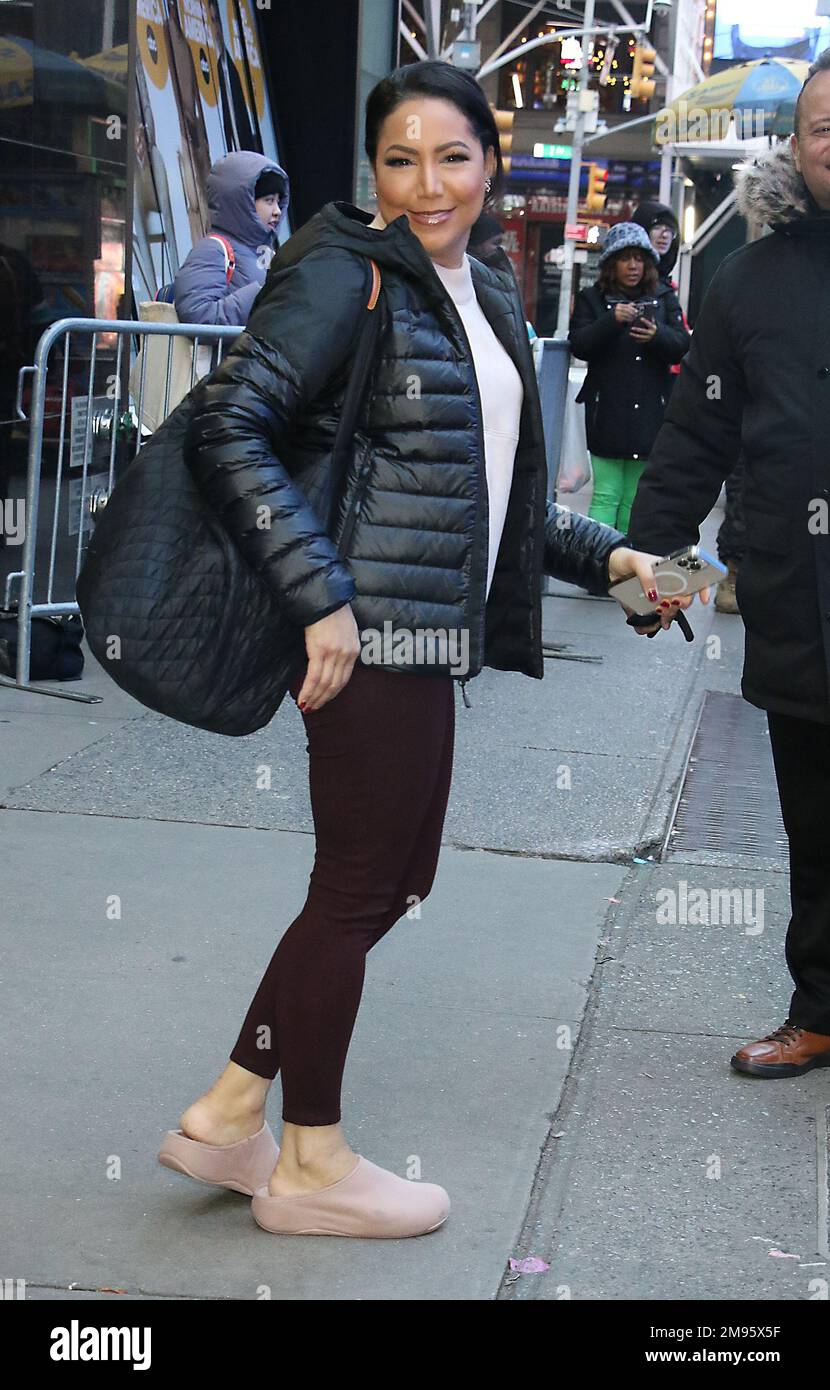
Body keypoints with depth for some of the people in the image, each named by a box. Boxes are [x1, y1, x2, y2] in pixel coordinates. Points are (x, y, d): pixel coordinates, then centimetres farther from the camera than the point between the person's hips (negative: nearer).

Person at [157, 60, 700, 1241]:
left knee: (395, 878, 13)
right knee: (360, 885, 1)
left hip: (429, 634, 9)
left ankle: (230, 1111, 24)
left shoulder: (486, 295, 16)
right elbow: (227, 426, -19)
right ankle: (310, 1164, 17)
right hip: (368, 629, -9)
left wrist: (603, 556, 15)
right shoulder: (346, 270, -10)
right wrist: (320, 597, -24)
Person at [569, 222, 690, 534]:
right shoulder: (592, 298, 5)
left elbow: (681, 345, 3)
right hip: (607, 411, -3)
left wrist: (657, 334, -19)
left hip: (649, 411, 3)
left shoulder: (664, 298, 11)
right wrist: (612, 321, -22)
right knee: (606, 494, -7)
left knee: (634, 496, 8)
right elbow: (578, 344, -7)